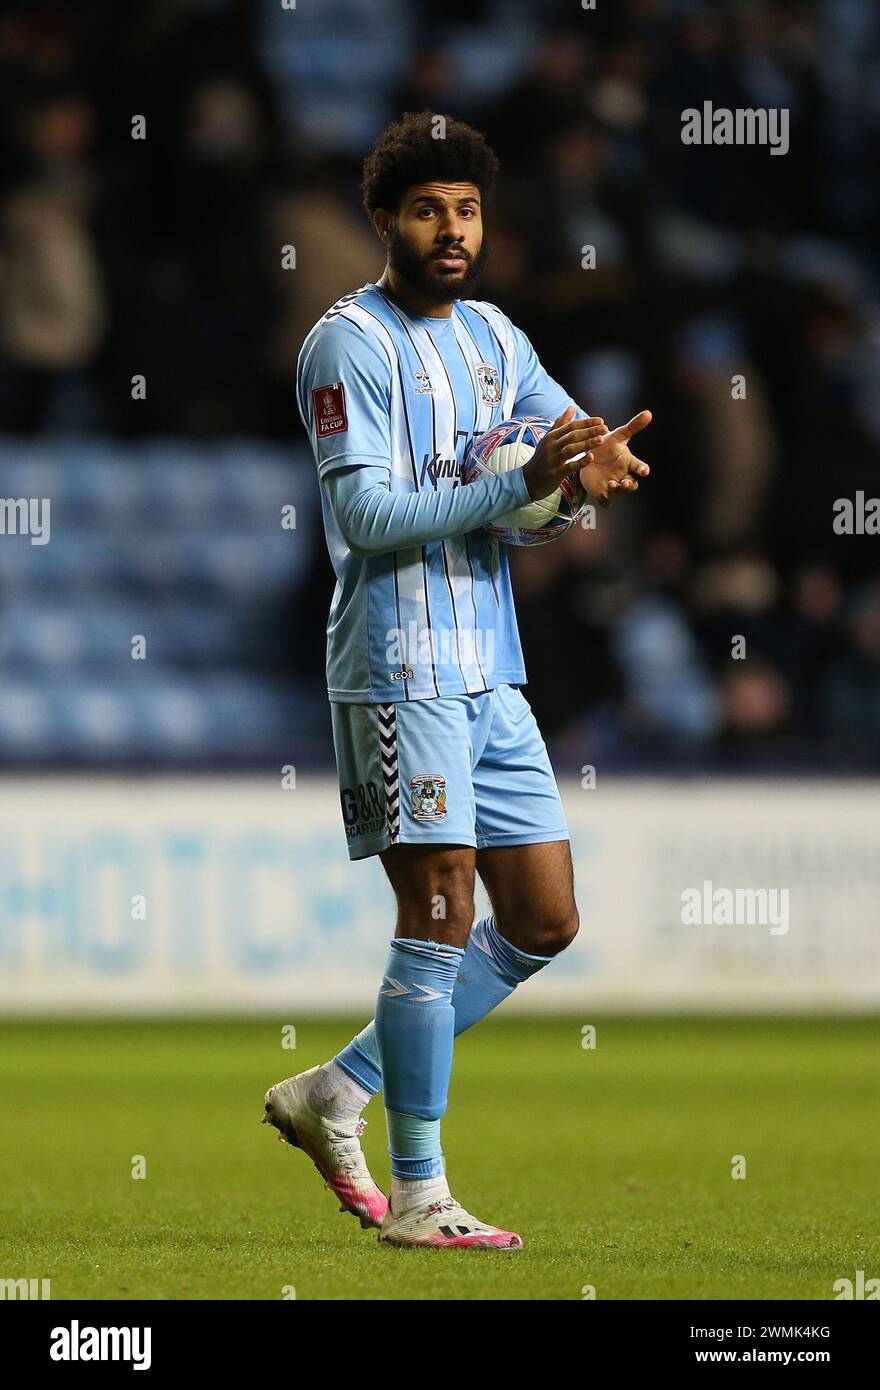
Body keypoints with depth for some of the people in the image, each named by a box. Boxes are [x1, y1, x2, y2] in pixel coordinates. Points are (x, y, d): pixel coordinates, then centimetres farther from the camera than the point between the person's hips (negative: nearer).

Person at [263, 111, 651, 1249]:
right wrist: (520, 485, -25)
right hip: (401, 672, -8)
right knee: (439, 917, -9)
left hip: (492, 675, 8)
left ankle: (337, 1093, 17)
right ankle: (417, 1197, -3)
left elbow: (577, 436, 13)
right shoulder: (349, 343, -10)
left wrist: (601, 459, -12)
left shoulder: (493, 337, 14)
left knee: (544, 920, 8)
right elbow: (368, 514, -17)